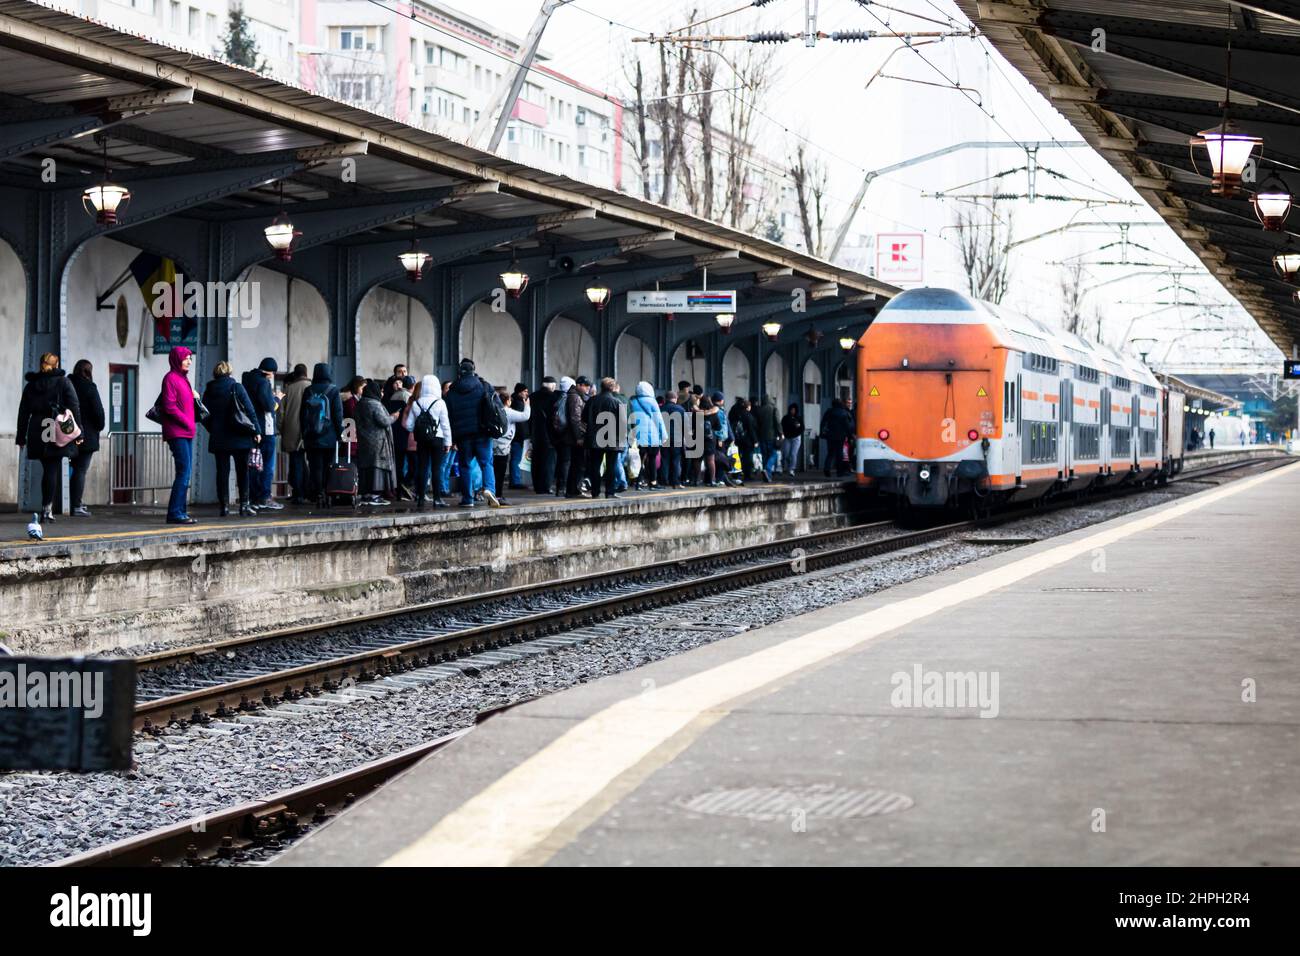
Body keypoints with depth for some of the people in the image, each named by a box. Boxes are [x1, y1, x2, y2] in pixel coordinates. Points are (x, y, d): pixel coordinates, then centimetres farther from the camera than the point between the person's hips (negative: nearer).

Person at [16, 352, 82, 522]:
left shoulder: (30, 385, 11)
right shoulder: (63, 382, 1)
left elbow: (23, 412, 12)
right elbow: (74, 407, -5)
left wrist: (21, 437, 15)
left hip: (37, 431, 3)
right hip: (57, 431, -3)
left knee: (47, 469, 13)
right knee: (52, 469, -3)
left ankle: (47, 507, 12)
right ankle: (47, 508, -11)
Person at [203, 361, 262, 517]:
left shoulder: (208, 391, 5)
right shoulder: (237, 387, -6)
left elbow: (205, 416, 10)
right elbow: (250, 410, -8)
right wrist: (256, 431, -3)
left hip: (218, 439, 3)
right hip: (239, 437, -3)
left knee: (222, 472, 6)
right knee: (242, 471, 4)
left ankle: (224, 505, 2)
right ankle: (244, 505, 0)